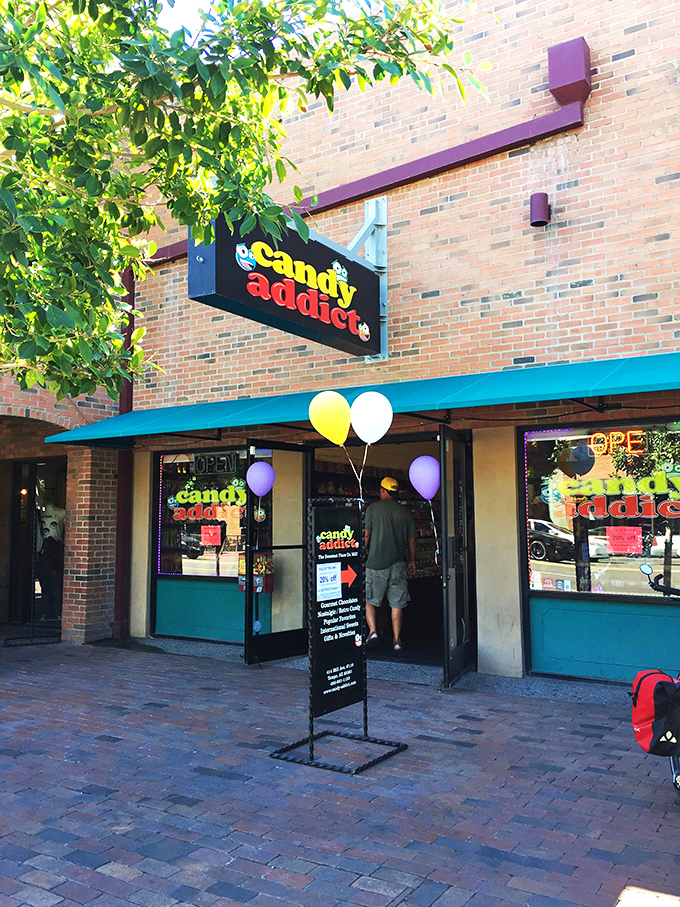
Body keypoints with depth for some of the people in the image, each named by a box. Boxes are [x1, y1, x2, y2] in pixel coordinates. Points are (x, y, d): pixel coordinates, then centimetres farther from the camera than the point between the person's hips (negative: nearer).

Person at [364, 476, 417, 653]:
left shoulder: (373, 508, -1)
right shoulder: (406, 512, 6)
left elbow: (366, 535, -4)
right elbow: (411, 540, 10)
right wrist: (412, 561, 21)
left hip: (376, 563, -2)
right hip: (398, 564, 2)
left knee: (369, 599, 11)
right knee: (397, 603, 9)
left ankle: (373, 630, -5)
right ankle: (397, 640, 9)